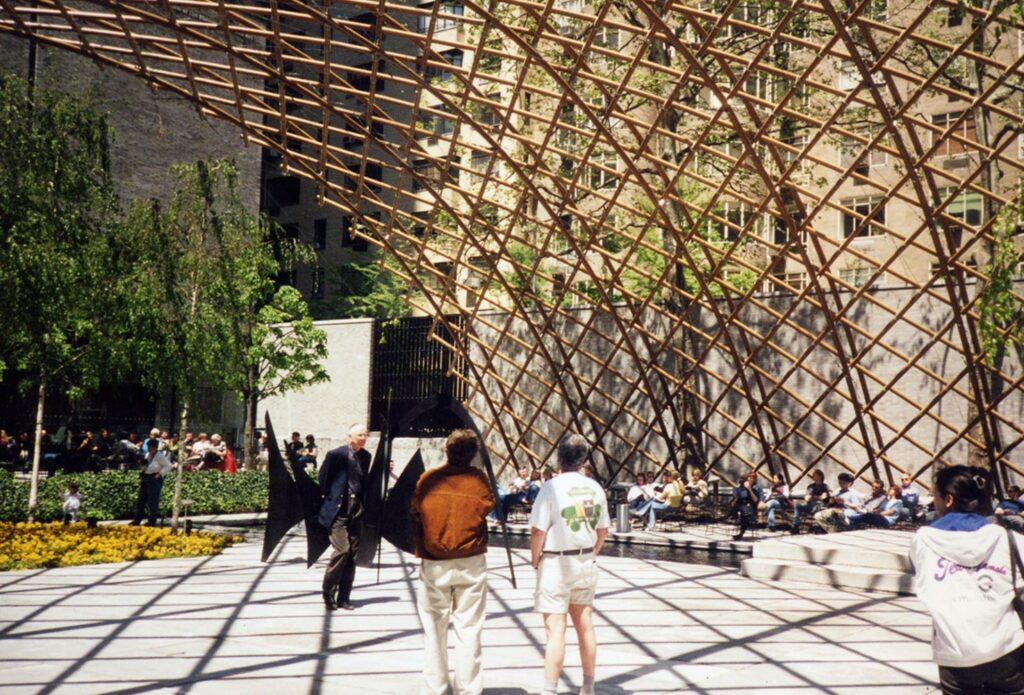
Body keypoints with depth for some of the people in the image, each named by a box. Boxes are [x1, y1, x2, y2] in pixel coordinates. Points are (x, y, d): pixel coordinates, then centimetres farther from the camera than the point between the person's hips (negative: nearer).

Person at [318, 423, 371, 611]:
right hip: (338, 510, -5)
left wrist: (364, 503, 8)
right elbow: (322, 479, 0)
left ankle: (343, 598, 15)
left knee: (352, 554, 6)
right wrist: (329, 499, 2)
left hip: (357, 510, 5)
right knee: (342, 549, -15)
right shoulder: (335, 454, -8)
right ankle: (328, 592, 3)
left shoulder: (366, 456, 7)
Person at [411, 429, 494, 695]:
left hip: (434, 564, 1)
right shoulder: (478, 479, -6)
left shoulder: (428, 478, -4)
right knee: (469, 628, 6)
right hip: (471, 564, -1)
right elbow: (487, 507, -3)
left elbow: (415, 511, 2)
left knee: (434, 628, 11)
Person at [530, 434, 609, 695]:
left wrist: (535, 560, -2)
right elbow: (603, 530, 9)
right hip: (586, 563, 6)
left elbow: (538, 531, -16)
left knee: (555, 629, -1)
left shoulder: (553, 487, -15)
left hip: (556, 563, -5)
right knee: (585, 625, 14)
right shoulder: (595, 488, 2)